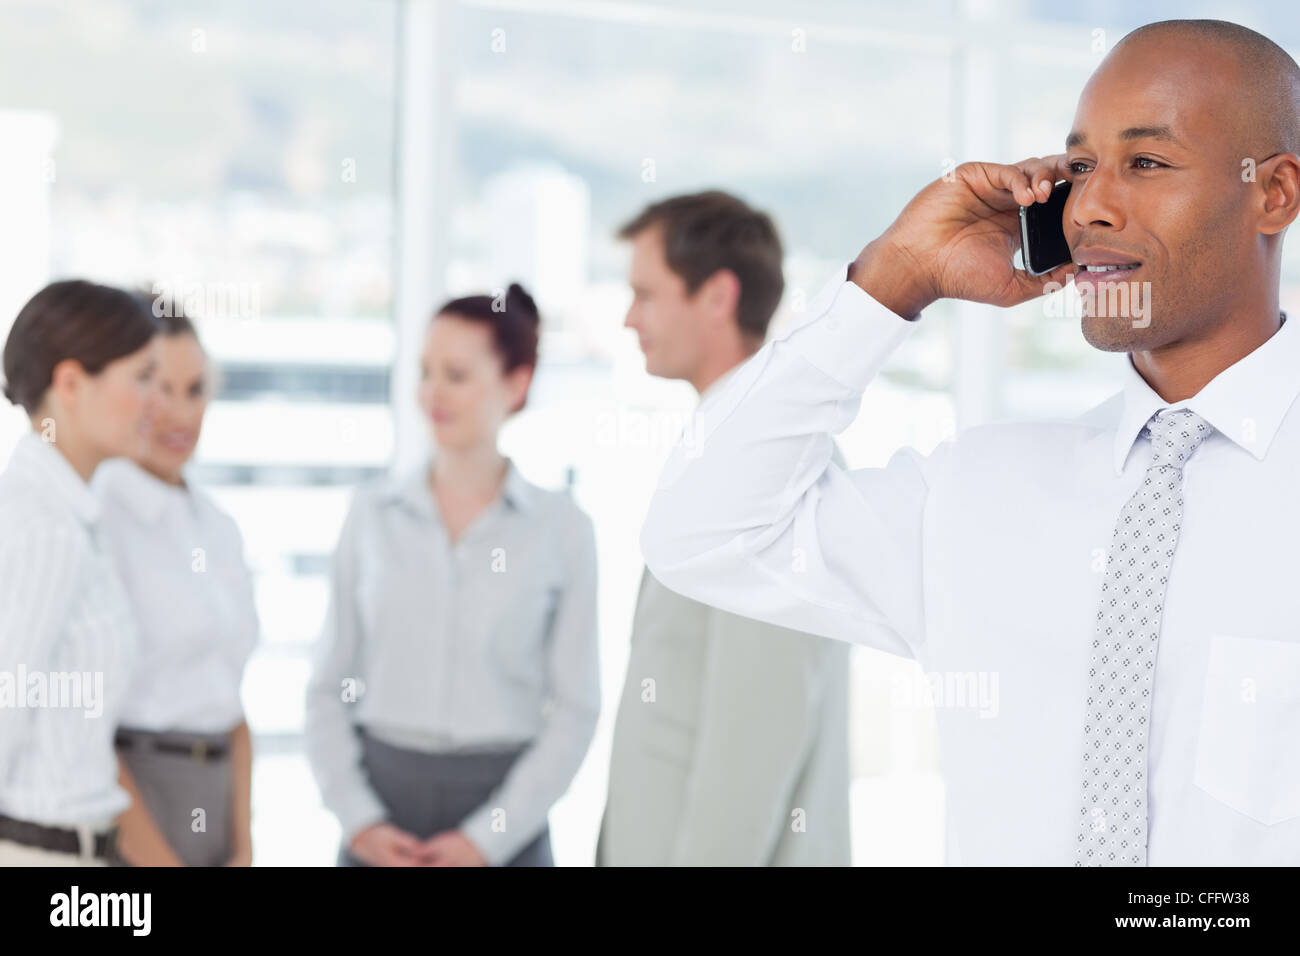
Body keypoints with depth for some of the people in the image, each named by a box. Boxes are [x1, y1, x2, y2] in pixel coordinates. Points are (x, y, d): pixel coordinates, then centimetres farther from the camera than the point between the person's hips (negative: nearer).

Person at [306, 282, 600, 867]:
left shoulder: (562, 528, 0)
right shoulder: (373, 514, 5)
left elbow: (576, 709, -2)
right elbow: (328, 687, 7)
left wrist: (486, 839, -9)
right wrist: (359, 821, -5)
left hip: (504, 815, -1)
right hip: (383, 804, 2)